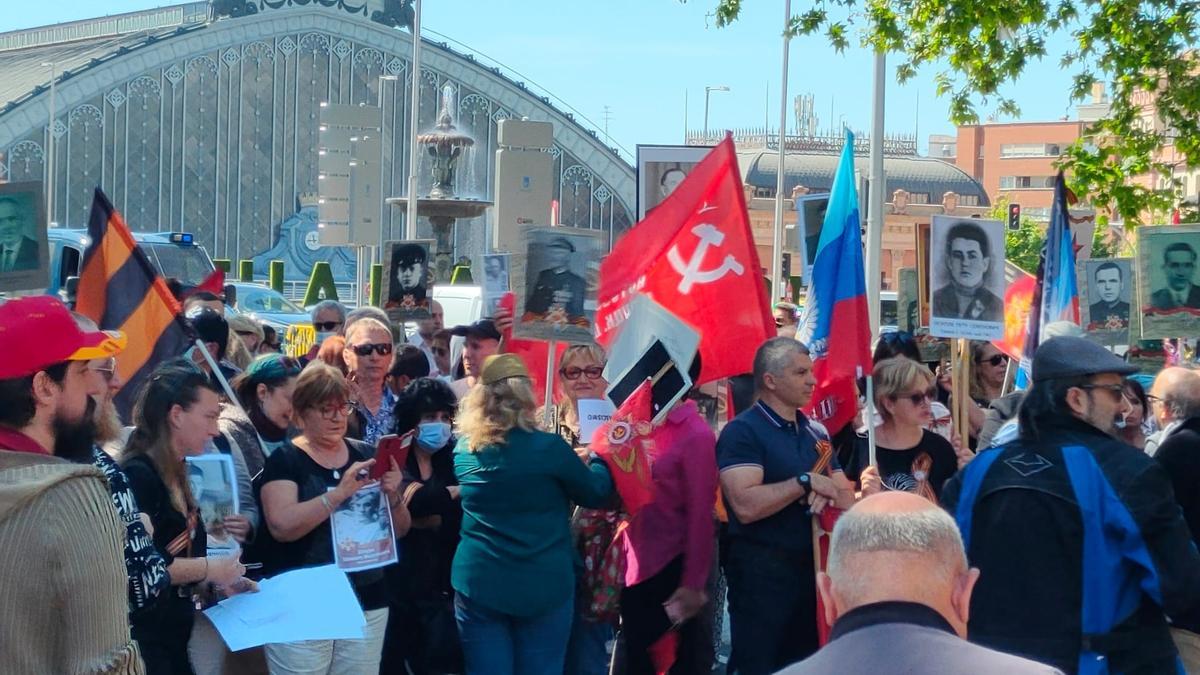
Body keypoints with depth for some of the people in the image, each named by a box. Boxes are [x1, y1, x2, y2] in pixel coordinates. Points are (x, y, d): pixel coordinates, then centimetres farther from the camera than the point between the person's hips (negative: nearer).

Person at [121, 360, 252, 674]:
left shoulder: (176, 476, 13)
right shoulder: (137, 475, -15)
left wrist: (217, 582, 5)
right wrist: (209, 569, -15)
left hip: (174, 637, 9)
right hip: (141, 640, -9)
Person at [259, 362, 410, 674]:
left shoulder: (366, 455, 8)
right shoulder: (284, 459, -3)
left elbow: (399, 530, 10)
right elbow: (281, 526, -18)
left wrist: (393, 496, -10)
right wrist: (340, 493, -25)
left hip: (367, 602, 4)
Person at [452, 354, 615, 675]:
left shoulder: (464, 450, 0)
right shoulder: (548, 447, -11)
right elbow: (596, 493, 2)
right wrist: (601, 456, 23)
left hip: (478, 585, 2)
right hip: (544, 587, -2)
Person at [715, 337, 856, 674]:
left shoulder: (817, 432, 12)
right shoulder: (742, 432, -12)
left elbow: (847, 498, 10)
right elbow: (746, 505, -25)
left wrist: (825, 495, -12)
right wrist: (806, 483, -19)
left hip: (814, 567, 8)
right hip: (761, 572, -7)